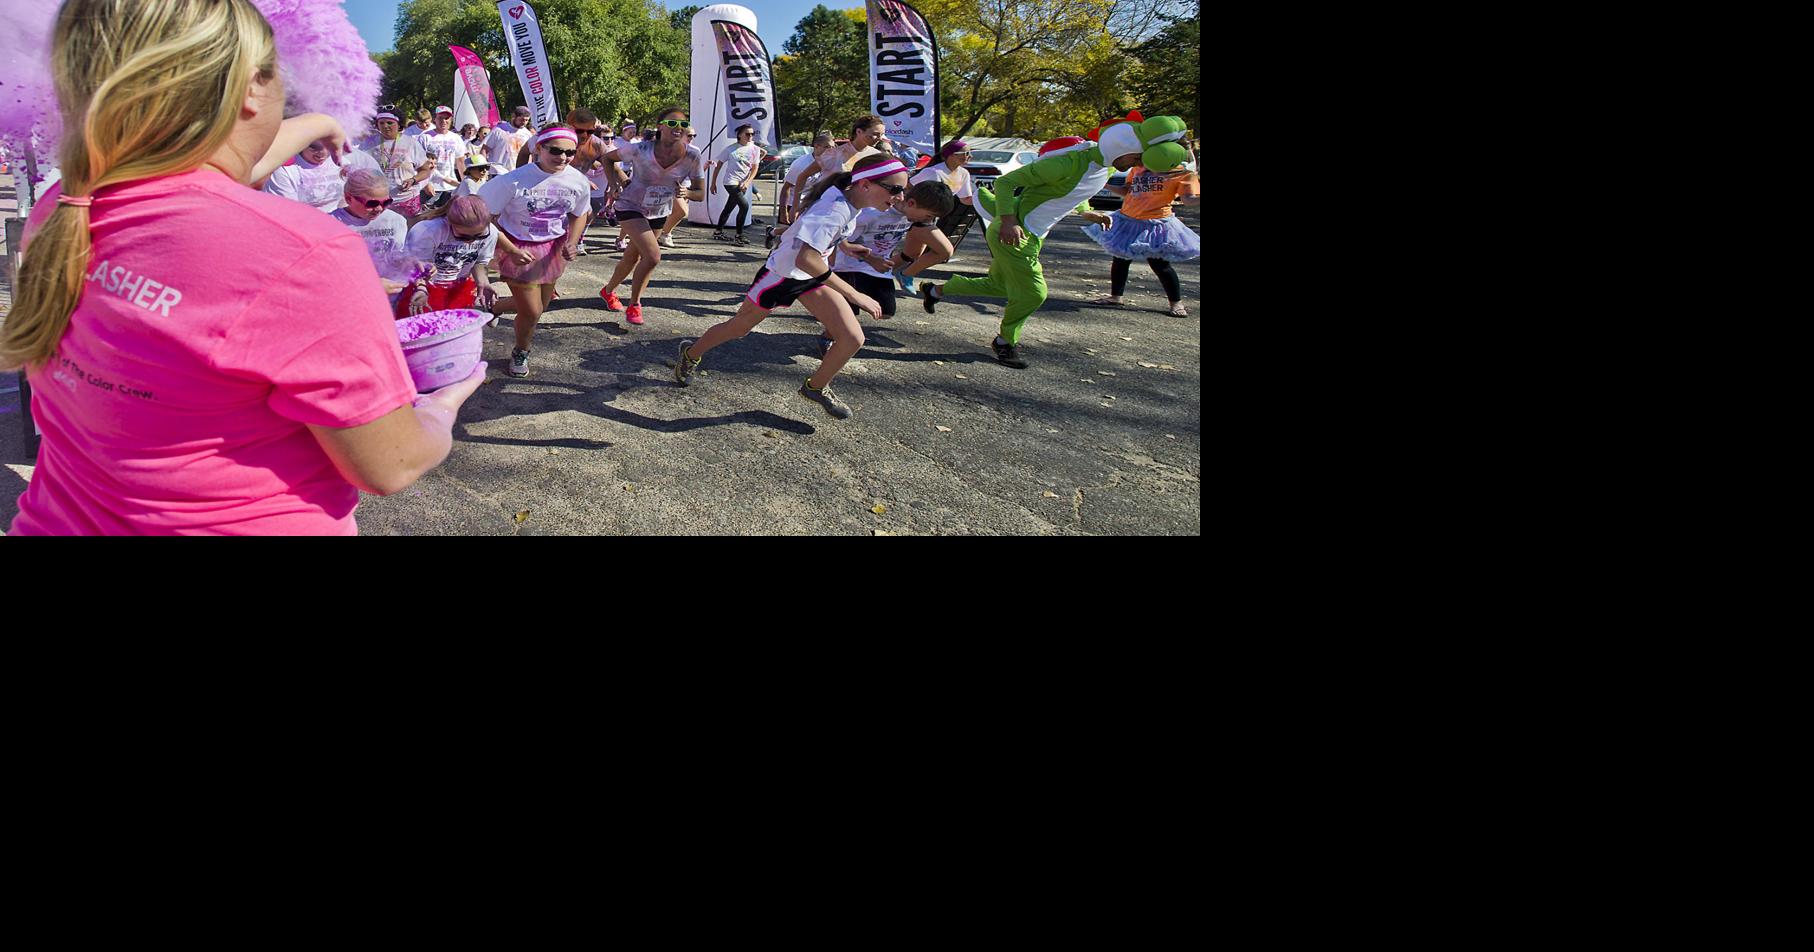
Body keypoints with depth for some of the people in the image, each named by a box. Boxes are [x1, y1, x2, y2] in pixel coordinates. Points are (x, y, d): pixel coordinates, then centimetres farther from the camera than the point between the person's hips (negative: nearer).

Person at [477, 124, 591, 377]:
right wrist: (511, 251, -22)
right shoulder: (514, 181, -26)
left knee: (540, 307, 16)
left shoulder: (578, 182, -12)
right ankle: (521, 353, 29)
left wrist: (572, 242, -9)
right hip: (519, 249, -5)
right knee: (532, 311, -1)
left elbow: (578, 215, 8)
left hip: (553, 249, 5)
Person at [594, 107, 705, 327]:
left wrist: (686, 192, -32)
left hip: (659, 212, 4)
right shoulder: (641, 150, -27)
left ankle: (609, 291, 47)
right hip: (631, 207, -4)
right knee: (653, 256, -21)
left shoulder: (693, 157, -21)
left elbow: (700, 193, -12)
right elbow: (607, 158, -9)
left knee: (634, 256, 20)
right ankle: (634, 305, 0)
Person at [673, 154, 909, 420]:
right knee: (738, 328, 14)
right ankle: (691, 353, 42)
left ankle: (816, 387, 18)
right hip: (782, 274, -7)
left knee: (853, 339, -6)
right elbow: (806, 259, -45)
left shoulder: (852, 202, -8)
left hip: (813, 277, 7)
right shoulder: (835, 209, -35)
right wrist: (855, 295, -42)